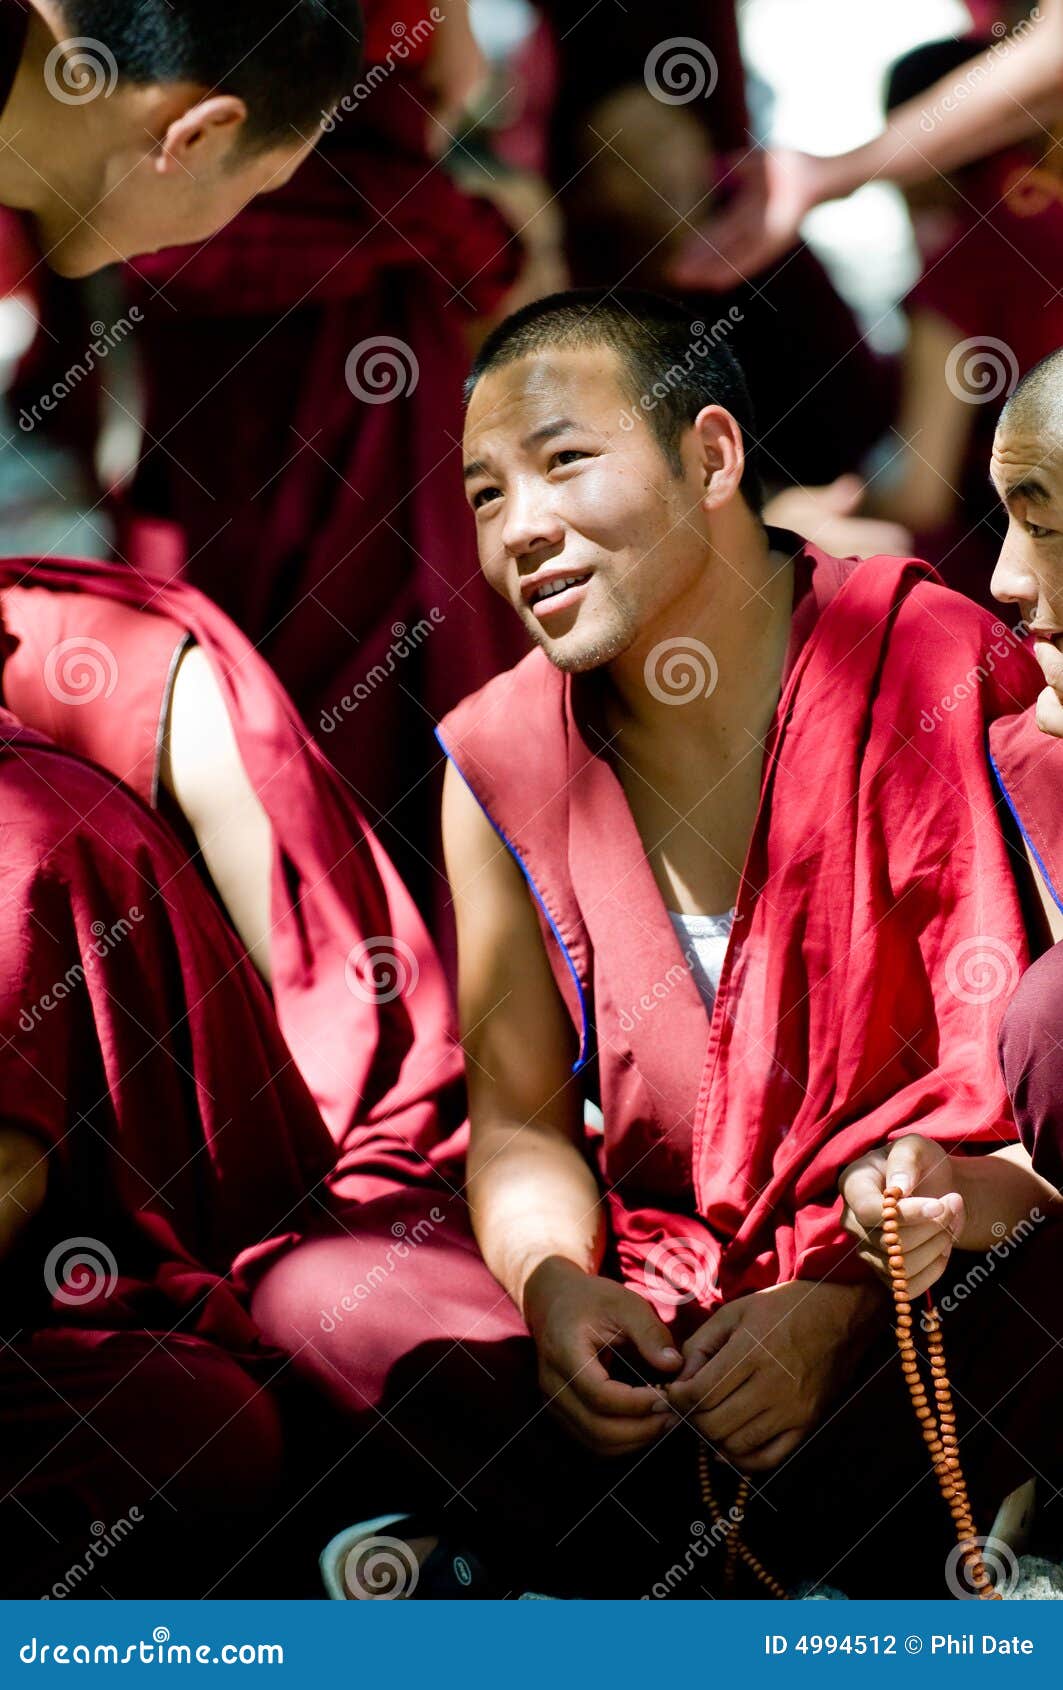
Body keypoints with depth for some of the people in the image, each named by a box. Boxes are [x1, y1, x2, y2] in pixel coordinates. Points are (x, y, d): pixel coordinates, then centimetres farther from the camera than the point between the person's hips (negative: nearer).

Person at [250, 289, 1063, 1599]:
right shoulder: (503, 756, 4)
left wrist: (850, 1306, -27)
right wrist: (555, 1286, -17)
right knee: (316, 1298, -19)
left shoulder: (936, 675, -9)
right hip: (658, 1277, 5)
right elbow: (522, 1120, 7)